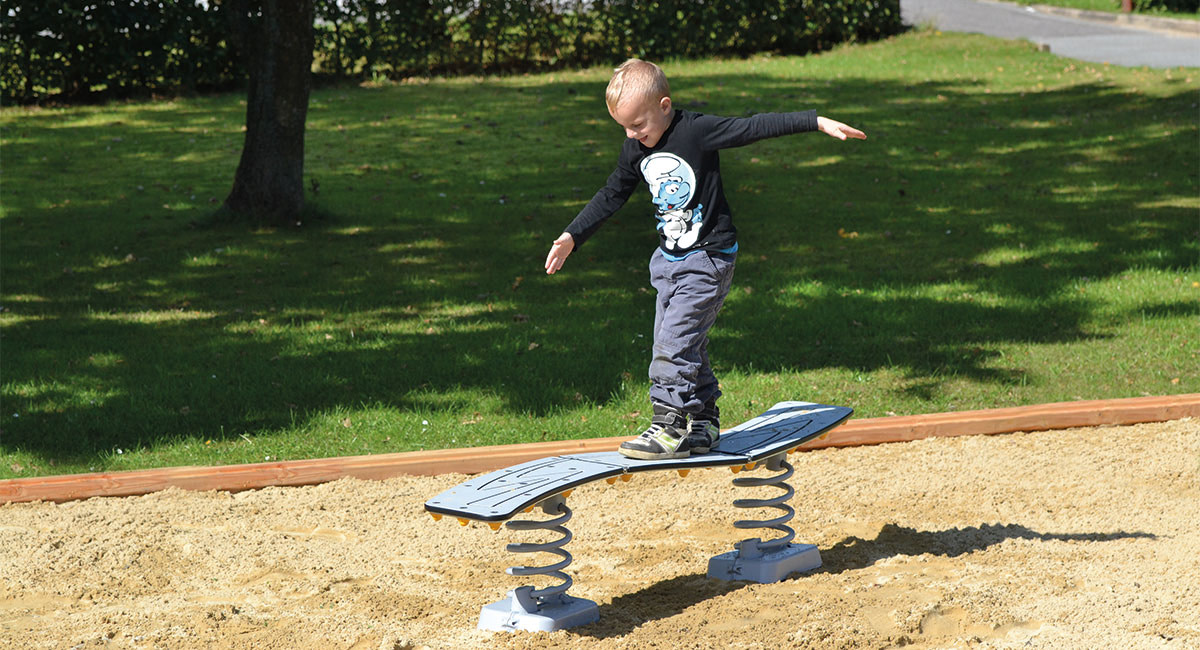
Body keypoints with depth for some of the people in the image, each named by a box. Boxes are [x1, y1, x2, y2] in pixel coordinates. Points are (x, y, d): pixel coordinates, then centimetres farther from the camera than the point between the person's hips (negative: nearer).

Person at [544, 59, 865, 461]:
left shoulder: (697, 131, -16)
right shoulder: (636, 149, 5)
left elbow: (755, 127, -19)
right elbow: (611, 196, 17)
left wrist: (818, 122, -24)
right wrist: (571, 237, 17)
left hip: (708, 257, -8)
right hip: (670, 260, 8)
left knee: (674, 342, -14)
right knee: (684, 345, 11)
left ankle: (671, 428, -10)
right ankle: (703, 423, 22)